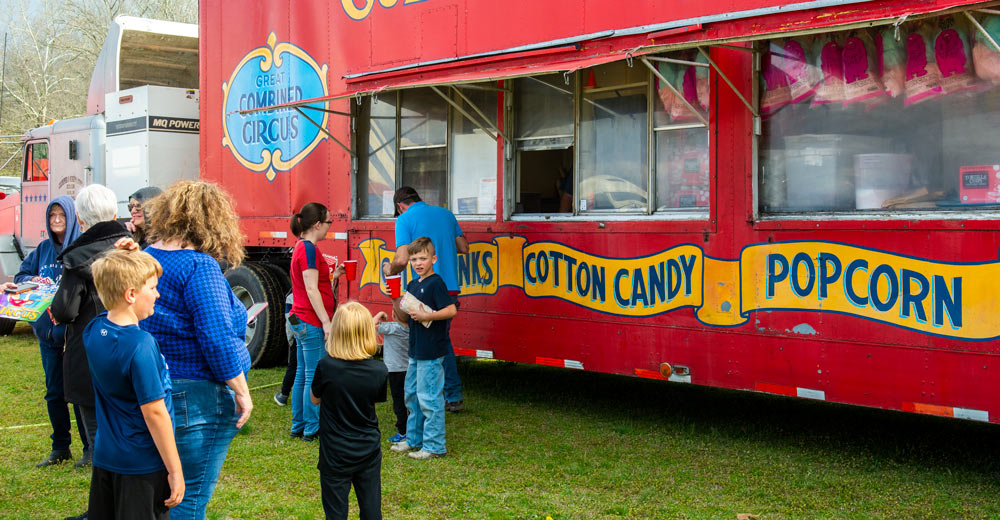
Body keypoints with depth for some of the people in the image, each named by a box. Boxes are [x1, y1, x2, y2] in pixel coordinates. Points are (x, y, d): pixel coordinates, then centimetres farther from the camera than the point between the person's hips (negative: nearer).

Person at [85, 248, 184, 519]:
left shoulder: (94, 331, -1)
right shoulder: (140, 345, -23)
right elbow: (154, 412, -21)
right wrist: (175, 470, -14)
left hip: (105, 457, 8)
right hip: (143, 465, -8)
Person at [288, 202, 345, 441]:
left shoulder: (301, 247, 15)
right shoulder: (309, 249, -15)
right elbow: (312, 290, -19)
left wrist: (332, 276, 17)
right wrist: (326, 322, -19)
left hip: (301, 321, 10)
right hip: (311, 322, -10)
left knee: (302, 374, 14)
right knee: (314, 376, -4)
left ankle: (298, 426, 21)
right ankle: (312, 429, 1)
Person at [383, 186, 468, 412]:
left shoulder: (405, 219, -5)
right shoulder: (446, 214, 13)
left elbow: (402, 259, -14)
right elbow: (463, 247, 17)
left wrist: (390, 270, 7)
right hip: (450, 289, 6)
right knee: (442, 341, 20)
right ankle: (454, 398, 24)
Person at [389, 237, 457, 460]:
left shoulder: (435, 283, -12)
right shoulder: (412, 285, 13)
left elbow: (451, 310, -21)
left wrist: (425, 316, -22)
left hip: (431, 352, -9)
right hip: (416, 351, 10)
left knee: (429, 398, -5)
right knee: (412, 395, 18)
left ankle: (434, 446, 2)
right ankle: (414, 439, 30)